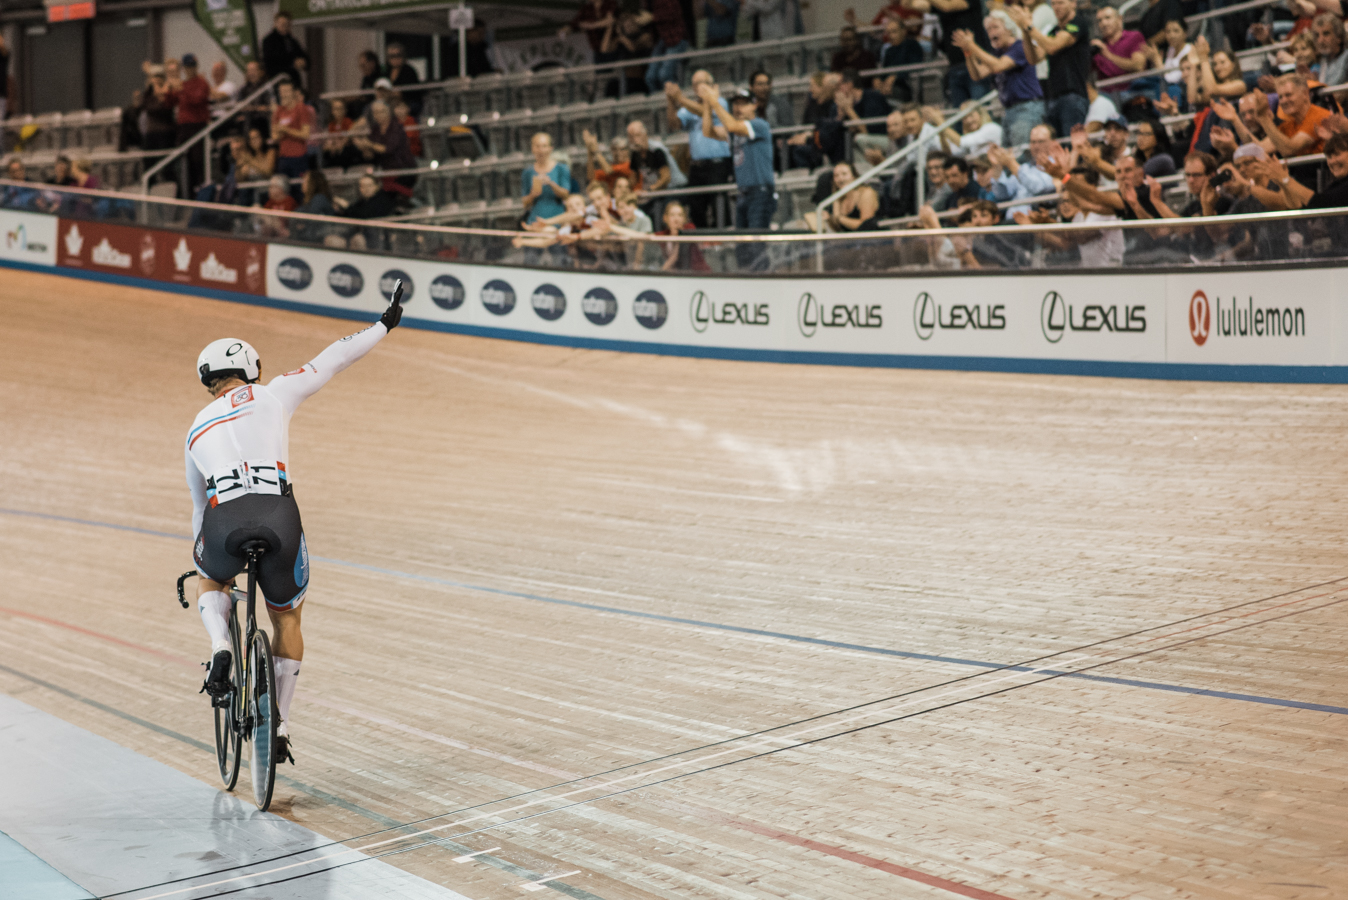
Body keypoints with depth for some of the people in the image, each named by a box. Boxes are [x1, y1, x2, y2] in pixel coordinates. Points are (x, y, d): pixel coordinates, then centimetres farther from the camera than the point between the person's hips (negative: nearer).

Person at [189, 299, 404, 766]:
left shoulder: (197, 430, 27)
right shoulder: (273, 395, 19)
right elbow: (331, 360, 27)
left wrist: (201, 551, 54)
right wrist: (383, 325, 41)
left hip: (224, 523, 2)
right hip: (279, 519, -1)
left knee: (210, 582, 39)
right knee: (287, 620, 25)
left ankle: (221, 650, 11)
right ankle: (280, 725, 23)